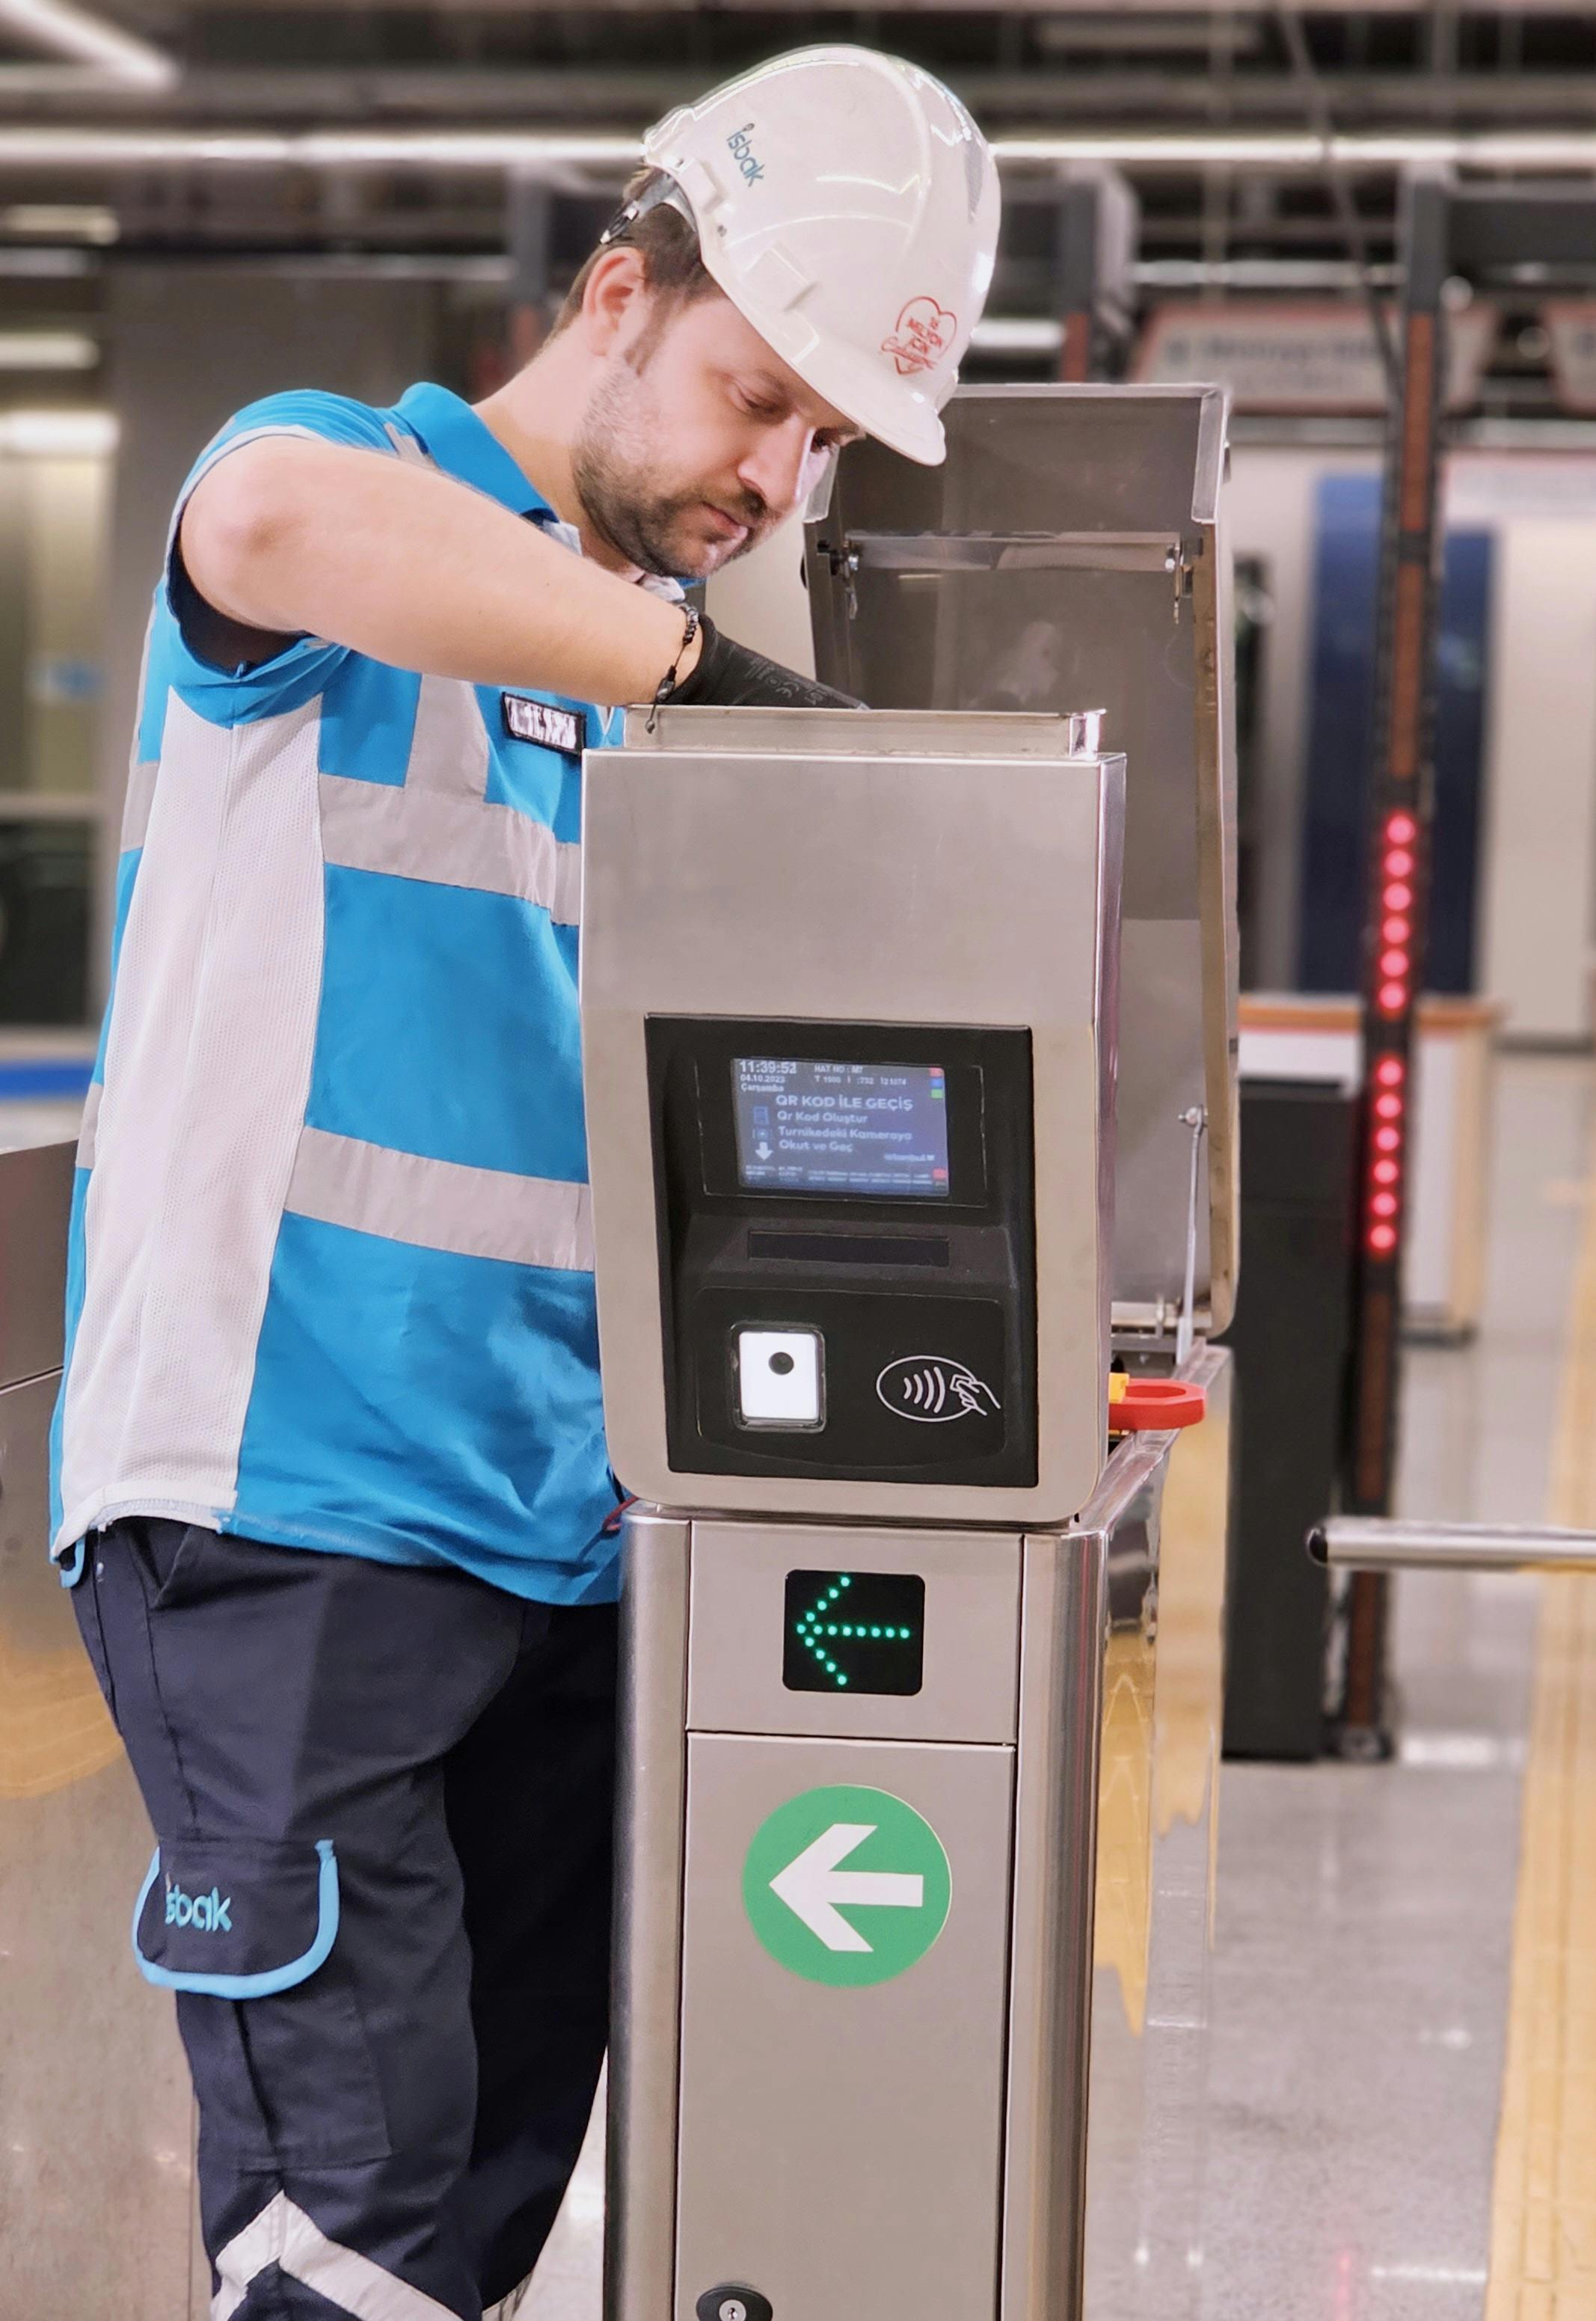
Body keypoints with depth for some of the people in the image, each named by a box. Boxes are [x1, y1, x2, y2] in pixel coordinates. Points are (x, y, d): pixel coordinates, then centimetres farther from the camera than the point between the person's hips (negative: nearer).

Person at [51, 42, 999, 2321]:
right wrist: (694, 659, -30)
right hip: (276, 1502, -7)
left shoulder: (682, 681, 17)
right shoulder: (347, 474, -4)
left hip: (559, 1520, 7)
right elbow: (278, 525, -30)